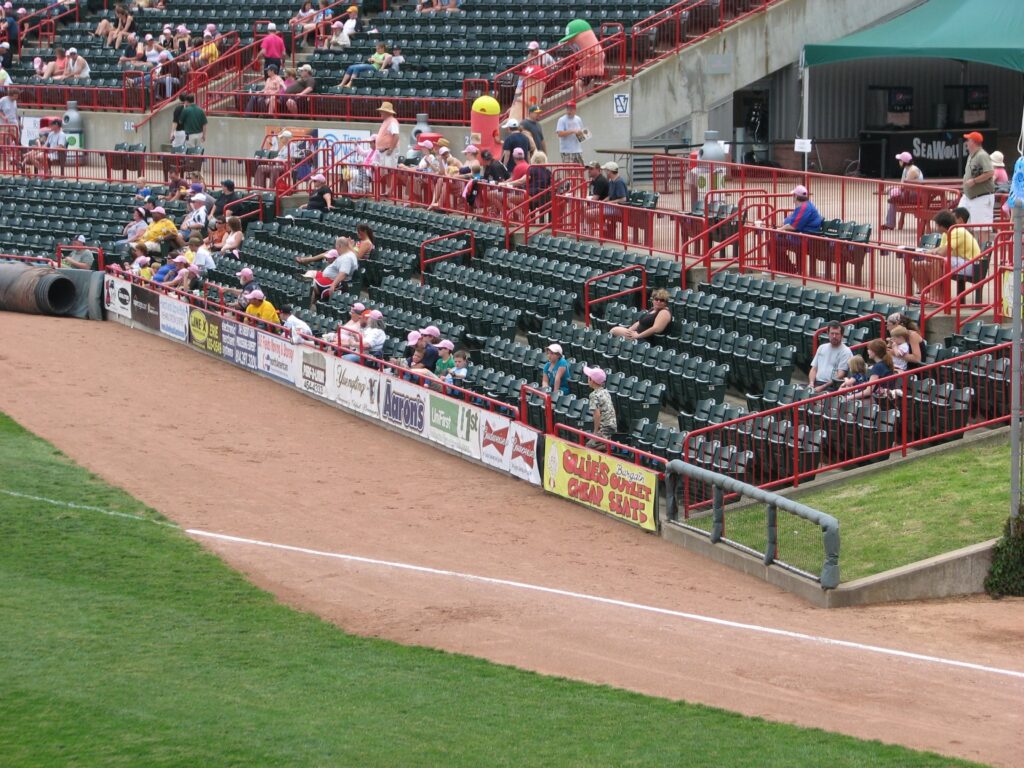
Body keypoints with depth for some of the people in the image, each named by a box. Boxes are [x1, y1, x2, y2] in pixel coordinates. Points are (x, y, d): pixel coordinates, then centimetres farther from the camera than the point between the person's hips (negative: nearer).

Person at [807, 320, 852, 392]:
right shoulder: (822, 348, 22)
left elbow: (840, 376, -8)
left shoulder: (846, 352, 1)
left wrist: (822, 387, -14)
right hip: (816, 384, 5)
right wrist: (811, 384, 0)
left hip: (831, 386, -5)